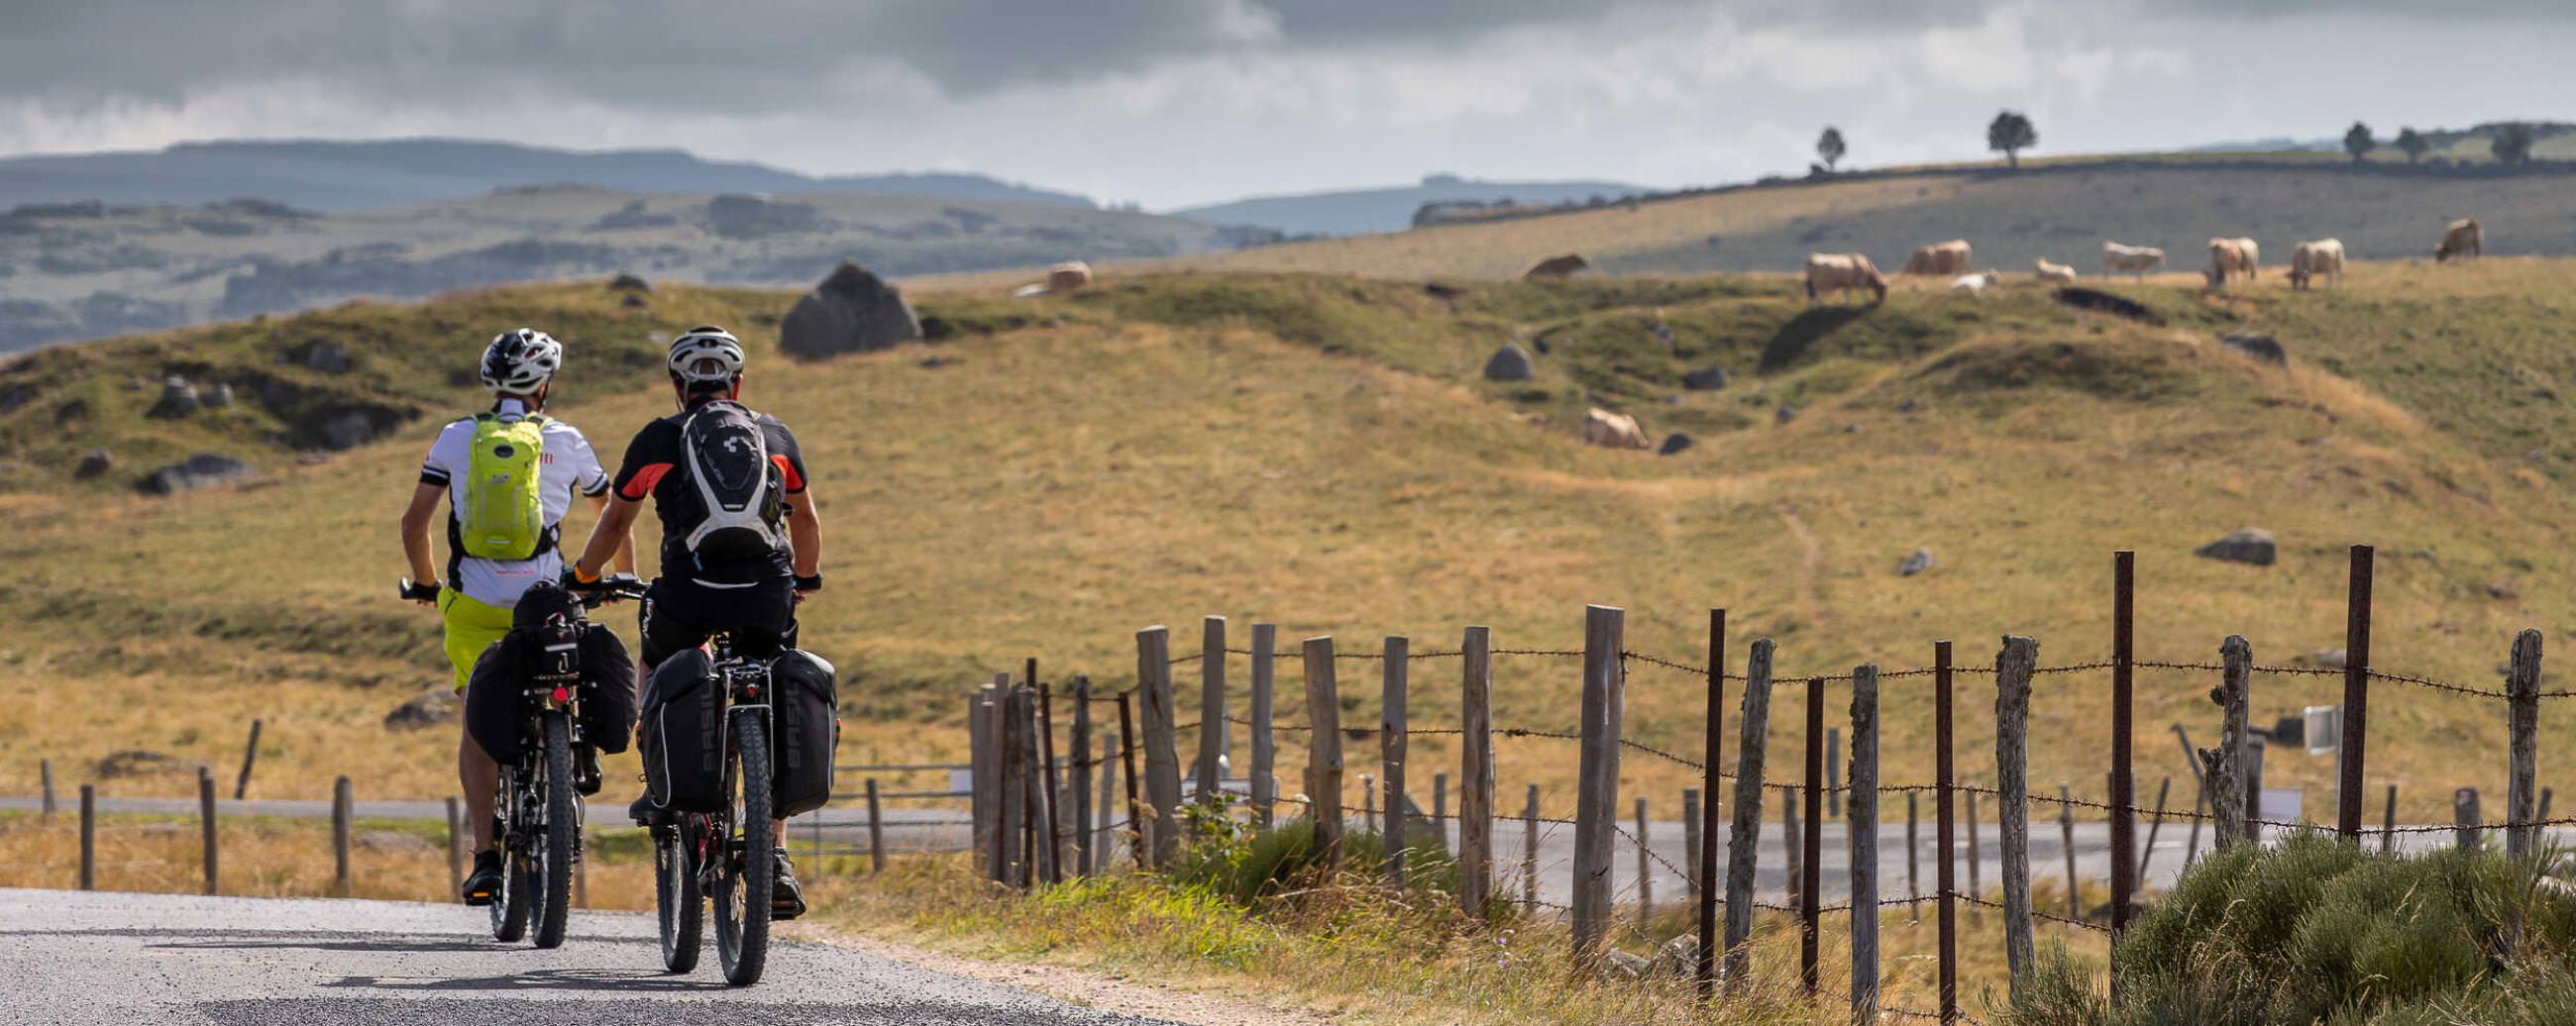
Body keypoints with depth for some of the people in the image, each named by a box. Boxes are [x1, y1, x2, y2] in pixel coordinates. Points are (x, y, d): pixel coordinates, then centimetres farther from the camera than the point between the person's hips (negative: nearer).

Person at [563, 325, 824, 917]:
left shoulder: (658, 440, 13)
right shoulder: (774, 436, 19)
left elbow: (617, 519, 23)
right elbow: (806, 520, 31)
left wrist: (581, 577, 41)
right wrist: (807, 577, 50)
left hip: (690, 591, -1)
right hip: (767, 593, 1)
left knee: (656, 661, 32)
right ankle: (776, 864, 5)